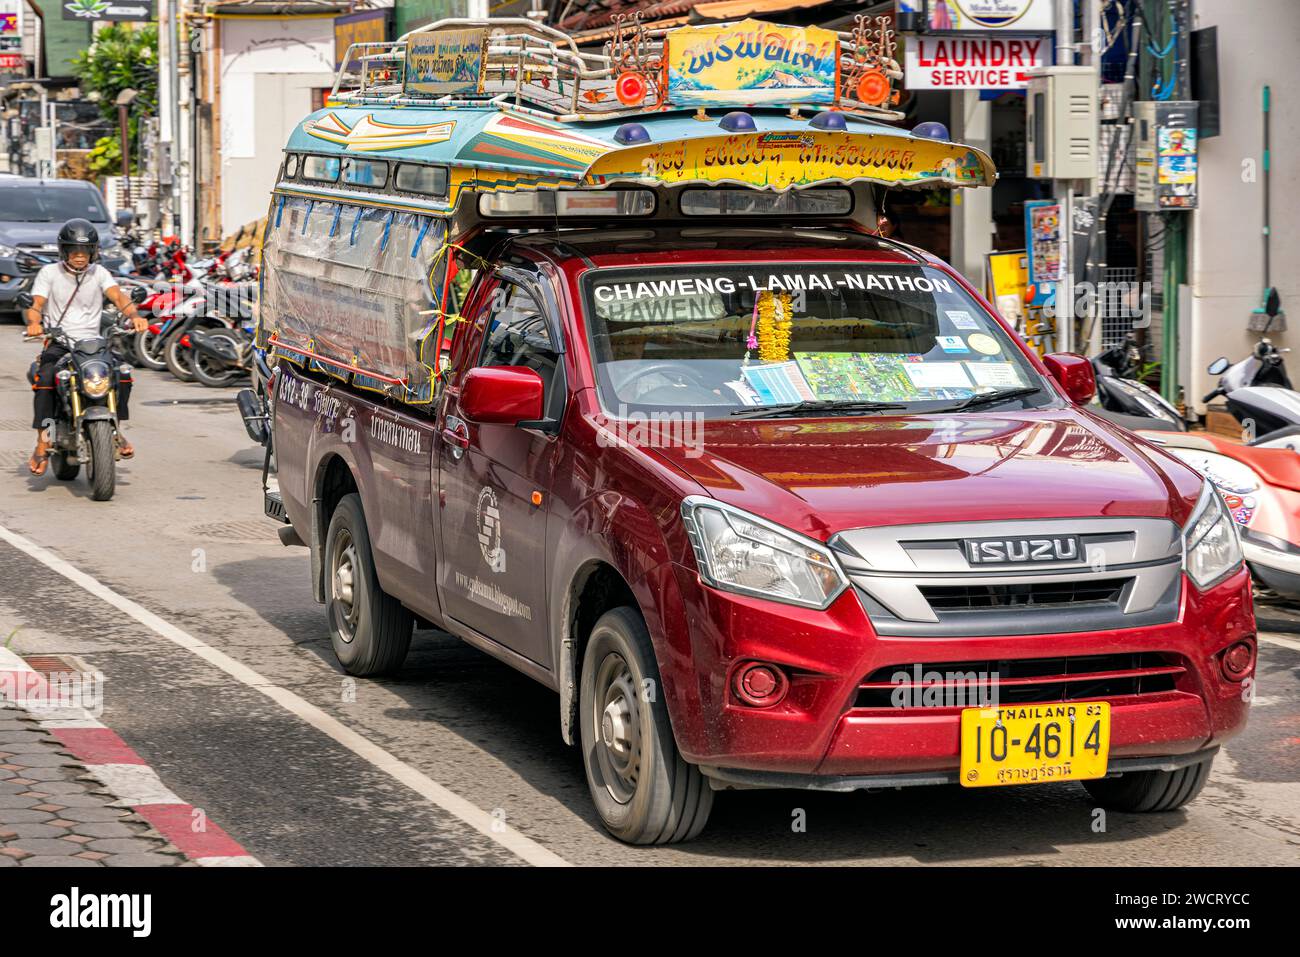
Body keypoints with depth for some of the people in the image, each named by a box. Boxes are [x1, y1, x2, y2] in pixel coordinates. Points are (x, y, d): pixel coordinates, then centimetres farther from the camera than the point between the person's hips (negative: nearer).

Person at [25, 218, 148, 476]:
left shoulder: (99, 273, 9)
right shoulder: (49, 273, 5)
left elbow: (118, 296, -7)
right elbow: (36, 305, -6)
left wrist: (134, 315, -29)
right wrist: (33, 322, -31)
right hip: (59, 343, -2)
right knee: (45, 378, -31)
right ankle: (43, 443, -26)